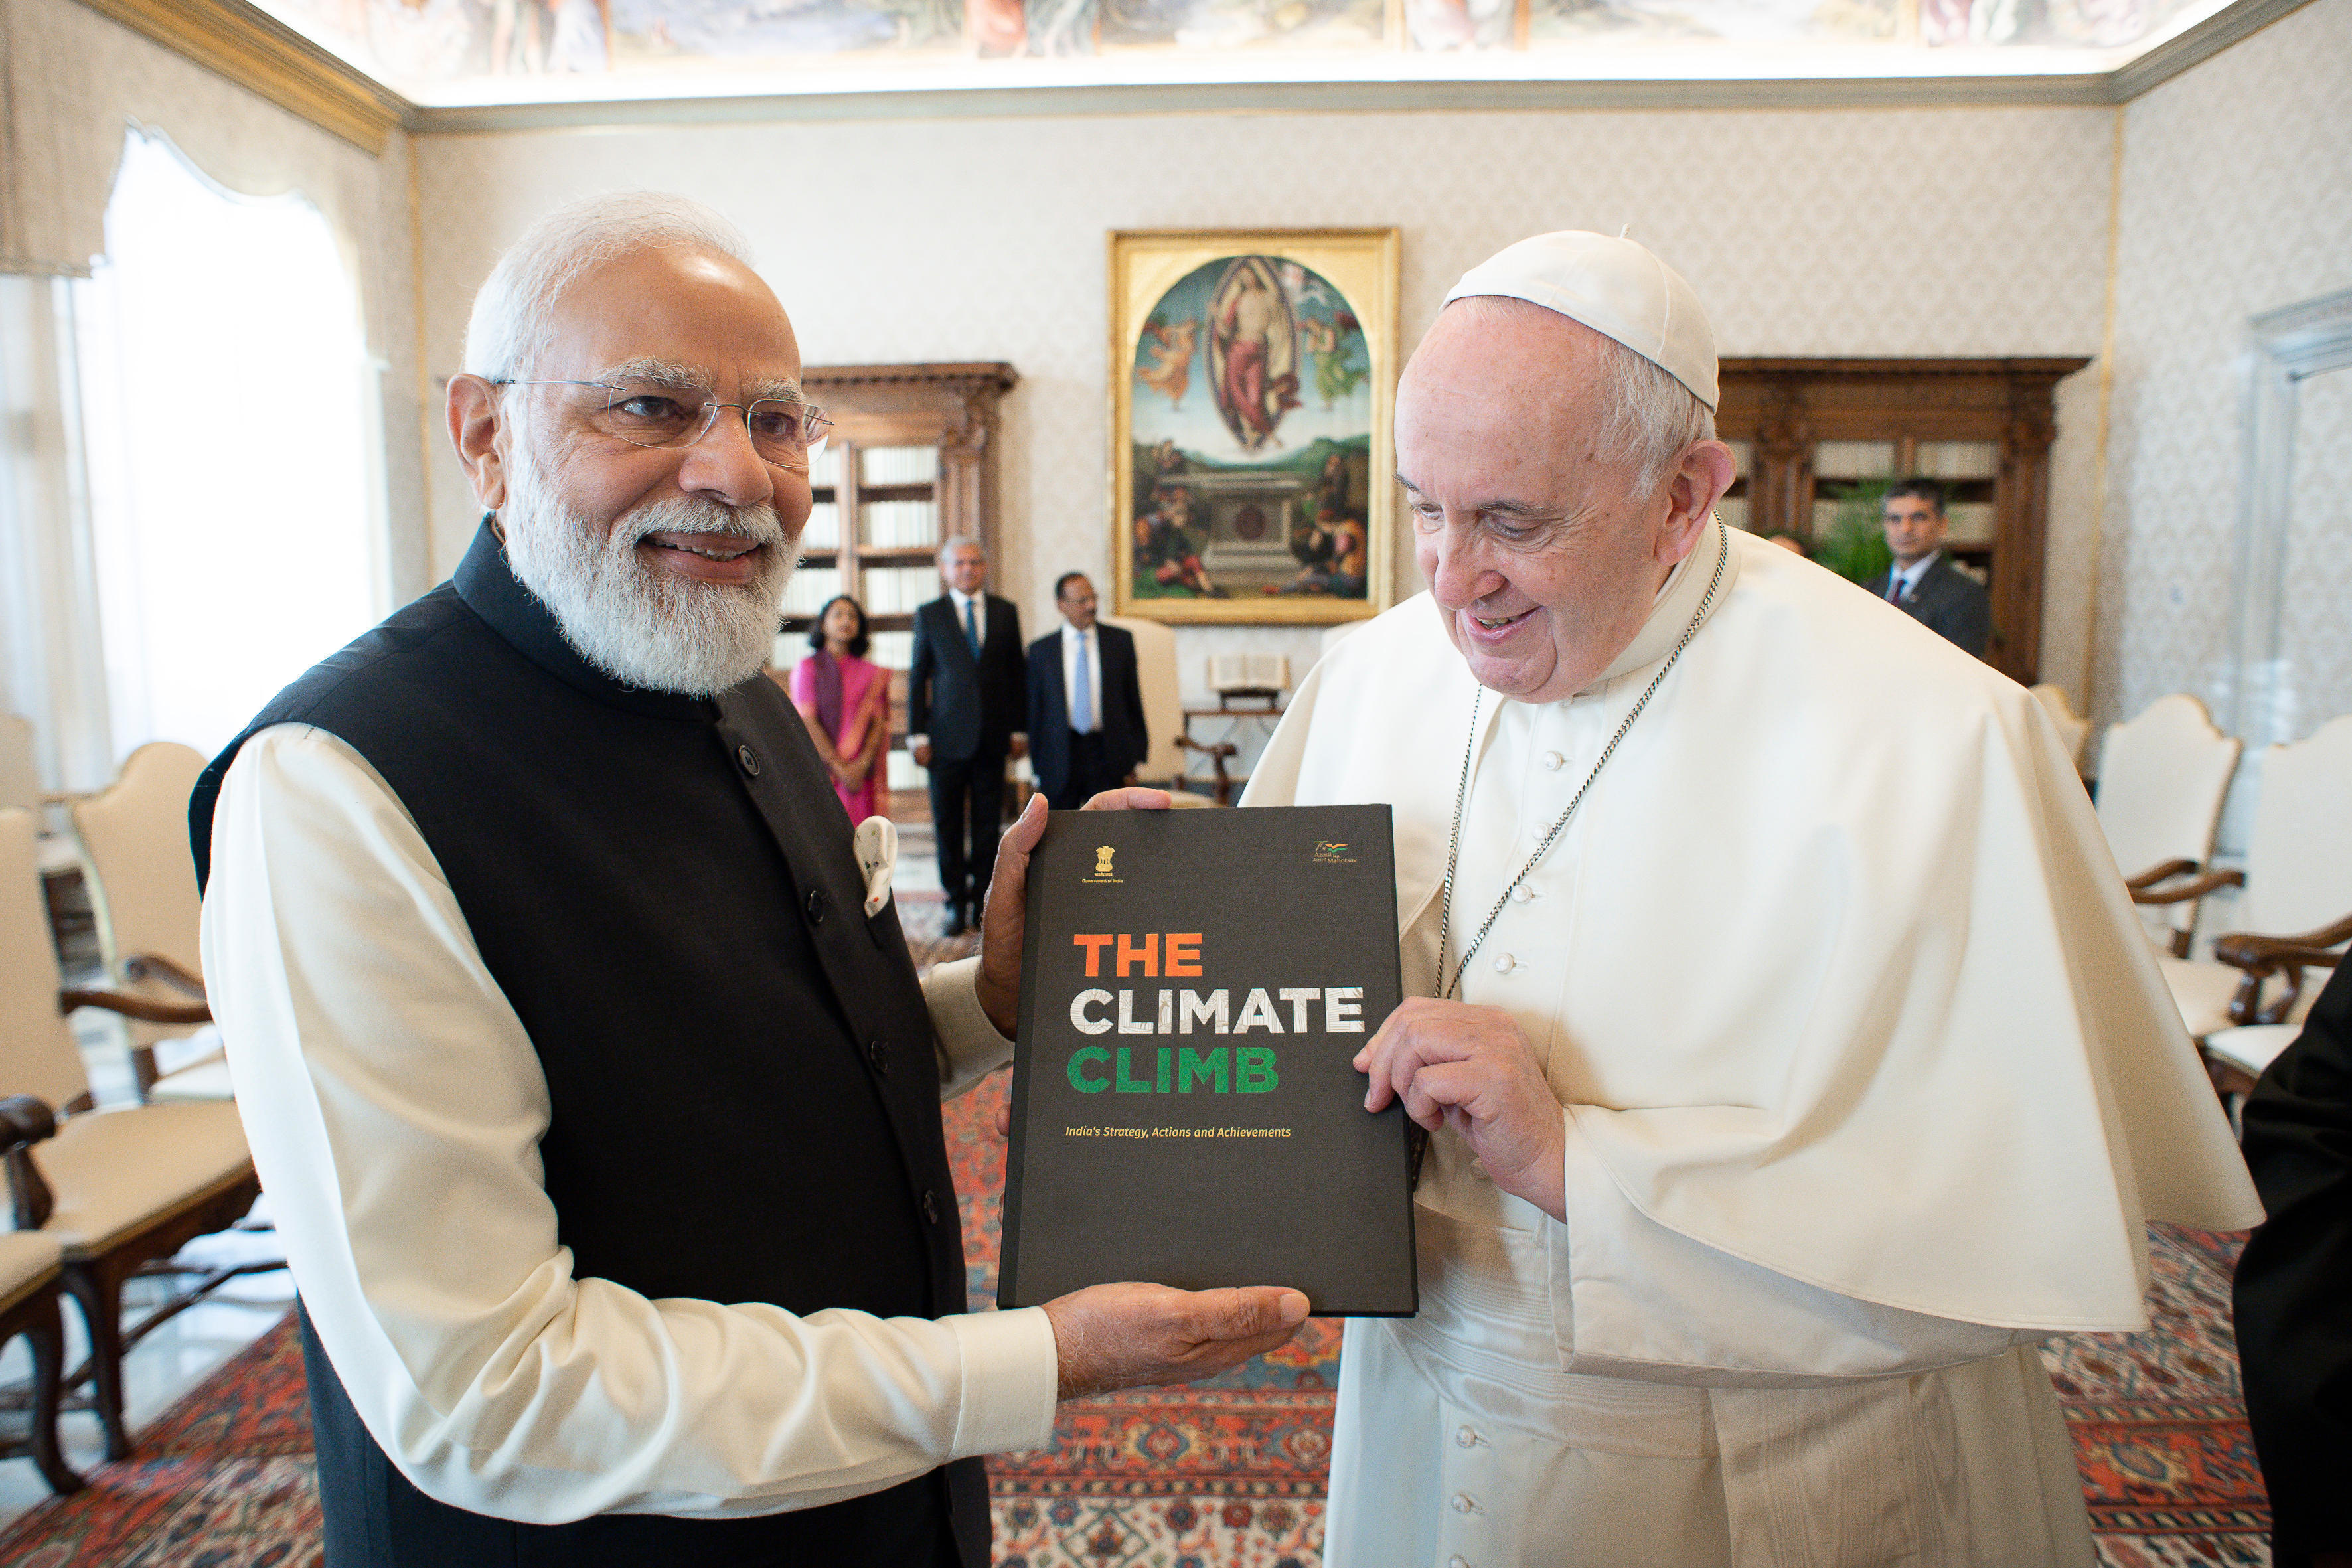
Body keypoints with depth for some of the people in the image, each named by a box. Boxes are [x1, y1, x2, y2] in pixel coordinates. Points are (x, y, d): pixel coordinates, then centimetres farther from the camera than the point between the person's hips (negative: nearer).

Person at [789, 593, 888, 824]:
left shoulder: (872, 673, 13)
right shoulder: (807, 667, 4)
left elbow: (880, 723, 6)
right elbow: (807, 722, -4)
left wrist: (861, 765, -10)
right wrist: (839, 768, -11)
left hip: (862, 777, 3)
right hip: (822, 772, -2)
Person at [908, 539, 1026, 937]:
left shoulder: (1006, 612, 8)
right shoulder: (929, 615, 4)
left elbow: (1017, 673, 10)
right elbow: (918, 677, 4)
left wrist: (1018, 728, 5)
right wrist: (918, 734, -2)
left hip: (993, 736, 1)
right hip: (947, 736, -1)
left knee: (988, 825, 6)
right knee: (949, 826, 2)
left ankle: (983, 901, 15)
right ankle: (957, 904, 12)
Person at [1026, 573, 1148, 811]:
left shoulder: (1120, 641, 4)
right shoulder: (1041, 650, 3)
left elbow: (1133, 698, 7)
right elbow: (1036, 711, 5)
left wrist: (1137, 755, 5)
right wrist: (1037, 767, 3)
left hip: (1107, 755, 0)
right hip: (1060, 756, 0)